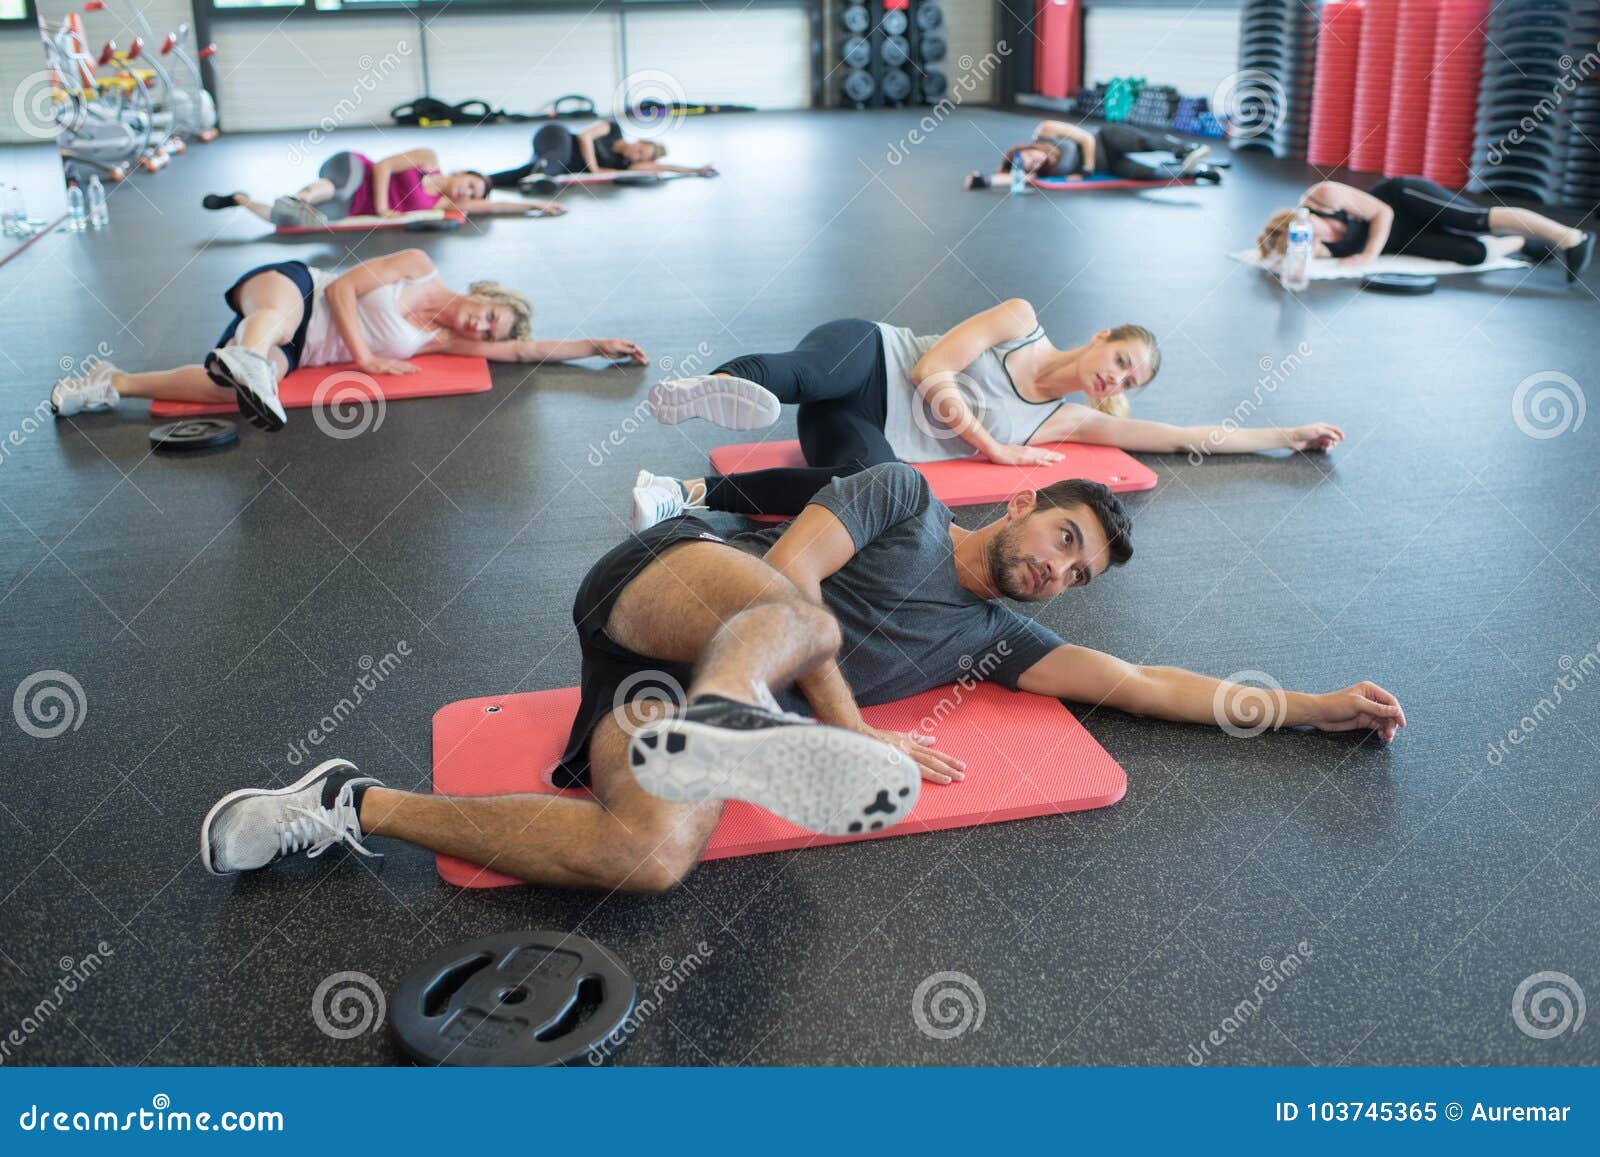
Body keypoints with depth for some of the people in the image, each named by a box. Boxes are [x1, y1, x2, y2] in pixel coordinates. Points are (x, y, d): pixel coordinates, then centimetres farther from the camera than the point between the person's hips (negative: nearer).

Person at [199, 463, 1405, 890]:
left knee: (653, 855, -28)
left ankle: (355, 806, -19)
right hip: (665, 581, -4)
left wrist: (1318, 706, 15)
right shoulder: (902, 492, 7)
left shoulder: (996, 635, 20)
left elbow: (1143, 683, 17)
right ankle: (713, 721, -71)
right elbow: (787, 569, -6)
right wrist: (854, 732, -13)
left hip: (684, 673, 4)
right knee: (797, 617, -37)